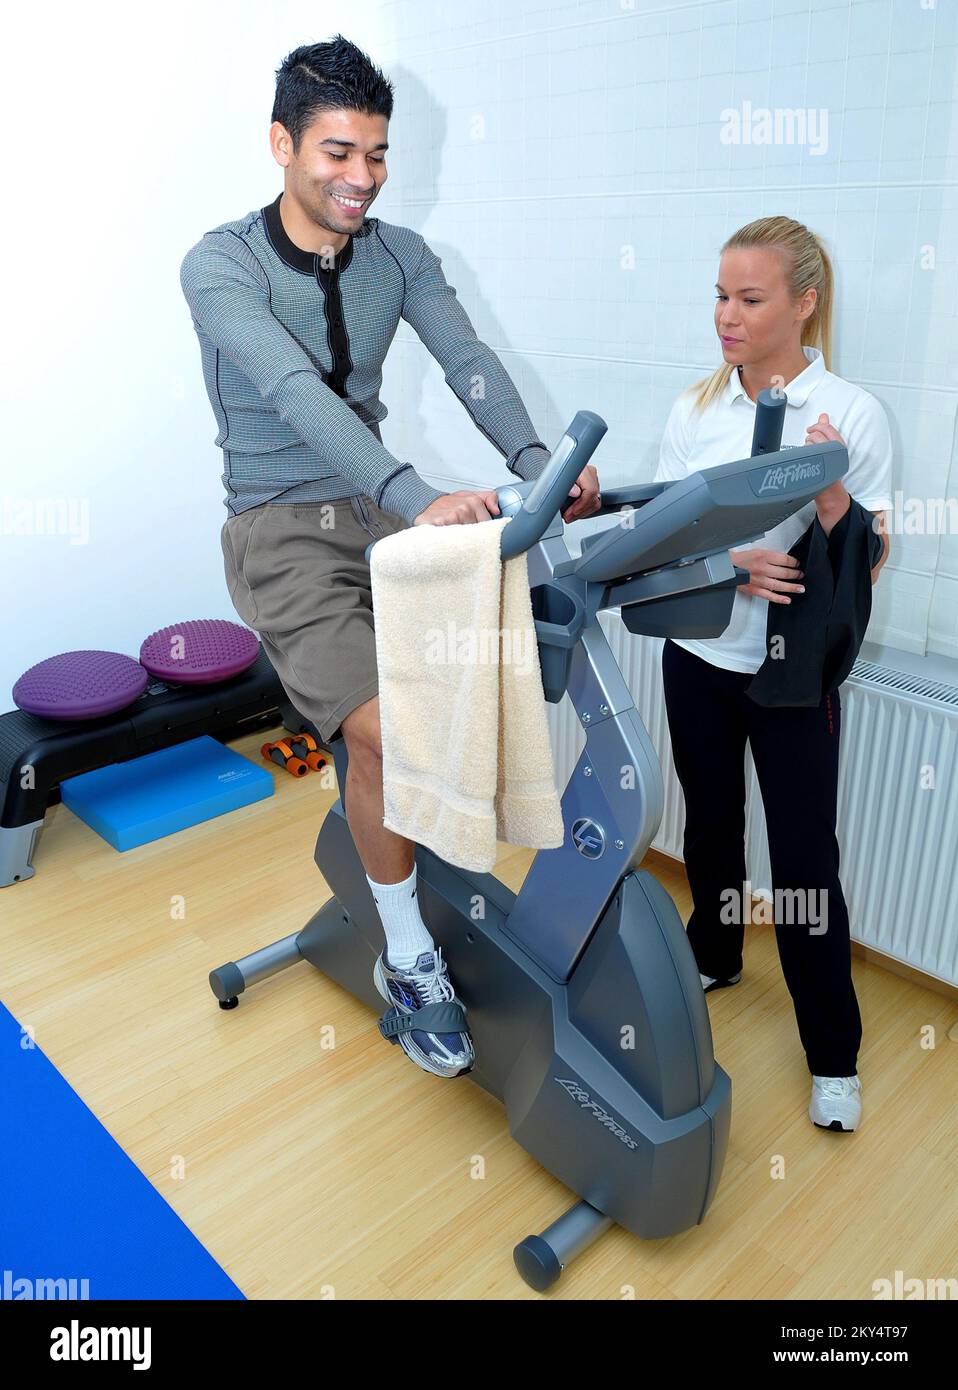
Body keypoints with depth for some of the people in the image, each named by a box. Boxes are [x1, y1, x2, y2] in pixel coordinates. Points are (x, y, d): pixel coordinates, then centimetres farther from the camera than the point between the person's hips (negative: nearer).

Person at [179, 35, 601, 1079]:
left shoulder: (398, 255, 6)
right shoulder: (220, 265, -10)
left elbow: (468, 361, -9)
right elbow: (295, 392, -27)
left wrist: (534, 464, -28)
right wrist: (417, 497, -41)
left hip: (380, 512, 6)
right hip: (282, 531, -5)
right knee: (387, 731, -21)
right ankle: (409, 962, 1)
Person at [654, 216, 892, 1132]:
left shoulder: (852, 414, -9)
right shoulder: (695, 409, 0)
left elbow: (869, 566, -7)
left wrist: (828, 491, -25)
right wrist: (732, 565, -18)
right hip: (698, 654, 3)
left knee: (803, 859, 1)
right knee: (710, 822, 20)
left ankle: (834, 1055, 20)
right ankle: (714, 953, 46)